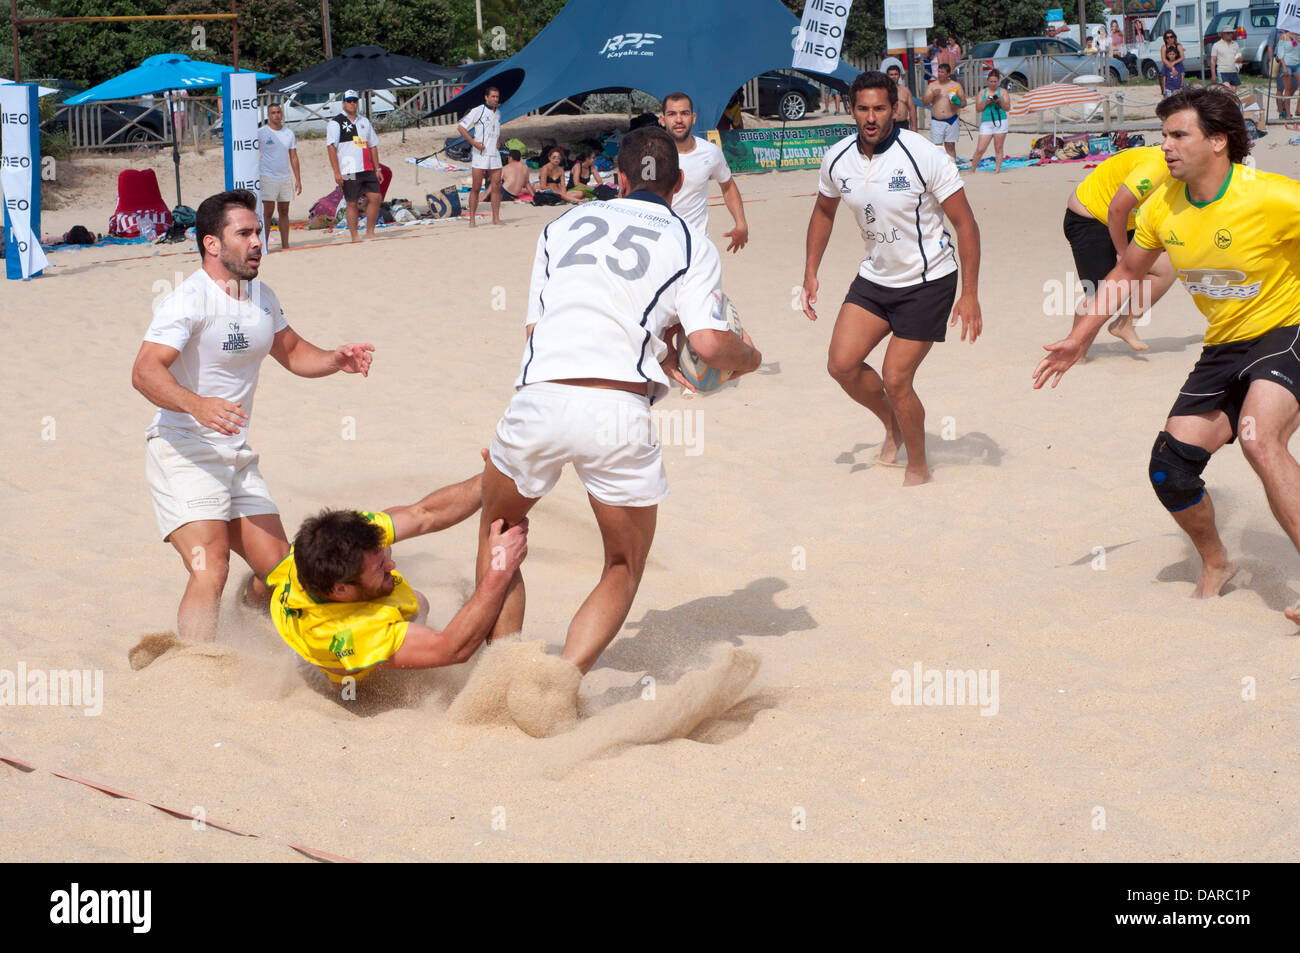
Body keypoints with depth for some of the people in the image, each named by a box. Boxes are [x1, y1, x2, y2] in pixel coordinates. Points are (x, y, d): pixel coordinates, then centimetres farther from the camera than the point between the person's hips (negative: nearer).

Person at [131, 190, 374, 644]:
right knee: (211, 572, -23)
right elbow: (145, 371, -28)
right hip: (182, 450, -8)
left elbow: (292, 352, 25)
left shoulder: (262, 298, 11)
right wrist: (197, 405, -46)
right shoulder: (189, 300, -16)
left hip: (237, 453, 8)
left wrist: (335, 360, 4)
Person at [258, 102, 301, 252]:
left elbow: (293, 157, 14)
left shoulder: (289, 133, 12)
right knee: (268, 212, -8)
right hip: (268, 178, -4)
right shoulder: (261, 133, -1)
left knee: (284, 212, 6)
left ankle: (285, 245, 10)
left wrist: (298, 179, 9)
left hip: (286, 178, 4)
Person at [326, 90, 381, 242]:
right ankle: (354, 237, 3)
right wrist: (336, 172, -16)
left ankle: (370, 233, 9)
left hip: (367, 170, 5)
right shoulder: (335, 123, -1)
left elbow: (373, 145, 22)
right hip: (349, 172, -5)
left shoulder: (364, 121, 18)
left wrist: (377, 169, 15)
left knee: (375, 197, -2)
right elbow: (331, 147, -8)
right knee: (352, 202, -3)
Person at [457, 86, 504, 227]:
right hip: (480, 156, -5)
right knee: (475, 188, -4)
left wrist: (498, 143, 13)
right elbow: (461, 128, -7)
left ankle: (496, 218, 5)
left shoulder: (498, 114, 15)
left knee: (496, 187, 0)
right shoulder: (478, 111, -4)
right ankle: (472, 219, 0)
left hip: (495, 155, 5)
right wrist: (474, 143, -13)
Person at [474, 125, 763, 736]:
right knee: (625, 567, 17)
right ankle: (567, 671, -9)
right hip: (618, 412, -2)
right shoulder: (690, 245, 12)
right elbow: (709, 344, -1)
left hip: (540, 396, 2)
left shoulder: (564, 225, 23)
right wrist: (748, 357, 22)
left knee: (498, 529, 29)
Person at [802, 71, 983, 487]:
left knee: (895, 380, -7)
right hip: (875, 277, 5)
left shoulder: (922, 155, -20)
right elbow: (824, 212, 15)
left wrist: (970, 294, -19)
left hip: (928, 281, -5)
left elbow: (965, 223, -15)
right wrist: (811, 273, 9)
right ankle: (892, 424, 25)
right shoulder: (837, 159, -5)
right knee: (842, 364, -5)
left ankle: (918, 469, 16)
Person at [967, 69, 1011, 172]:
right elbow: (979, 109, 7)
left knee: (998, 149, 1)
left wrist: (1000, 101, -14)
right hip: (986, 123, 1)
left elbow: (1007, 108, 1)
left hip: (1000, 122, -1)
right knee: (980, 150, -4)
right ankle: (972, 171, 6)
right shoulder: (982, 92, 12)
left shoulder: (1003, 92, 7)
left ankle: (997, 171, 5)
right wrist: (986, 102, -11)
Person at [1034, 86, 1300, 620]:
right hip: (1222, 349, 7)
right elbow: (1125, 273, 17)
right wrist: (1080, 339, 15)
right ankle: (1214, 565, 26)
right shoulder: (1164, 207, -1)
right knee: (1171, 467, -3)